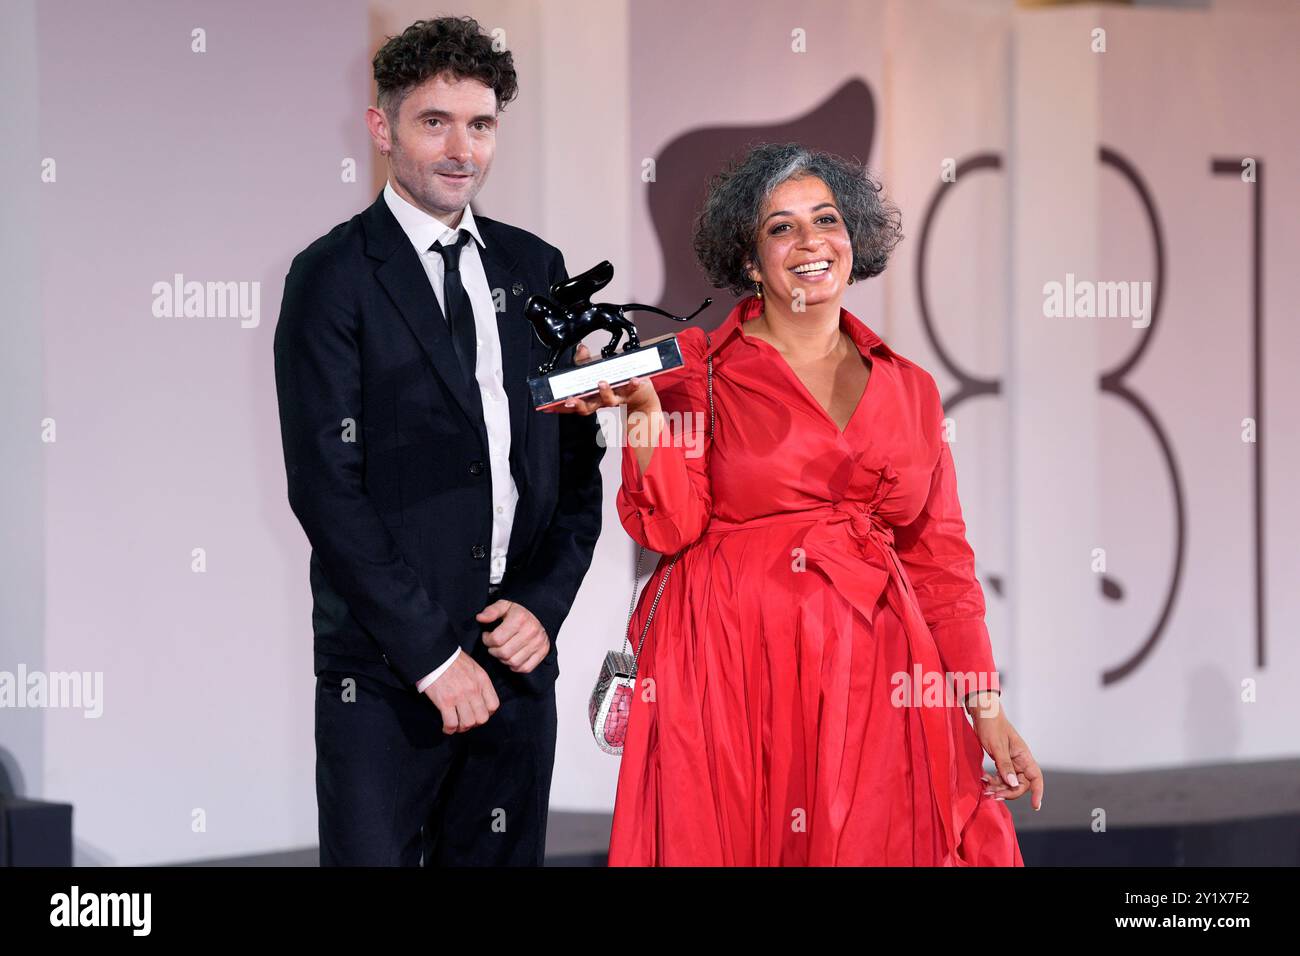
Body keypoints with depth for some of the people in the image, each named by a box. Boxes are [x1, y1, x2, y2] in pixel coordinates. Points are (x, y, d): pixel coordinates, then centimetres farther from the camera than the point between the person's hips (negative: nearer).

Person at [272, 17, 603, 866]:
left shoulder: (534, 269, 13)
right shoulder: (335, 277, -4)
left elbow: (577, 457, 14)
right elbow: (326, 486, -10)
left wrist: (544, 604, -1)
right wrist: (432, 652, -13)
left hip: (517, 663, 5)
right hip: (383, 673, -4)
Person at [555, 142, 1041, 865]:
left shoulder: (908, 389, 13)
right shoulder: (700, 369, 4)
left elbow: (938, 559, 12)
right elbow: (671, 527, -4)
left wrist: (986, 707, 5)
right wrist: (643, 406, -17)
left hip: (870, 682, 3)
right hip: (730, 682, -2)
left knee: (867, 849, -3)